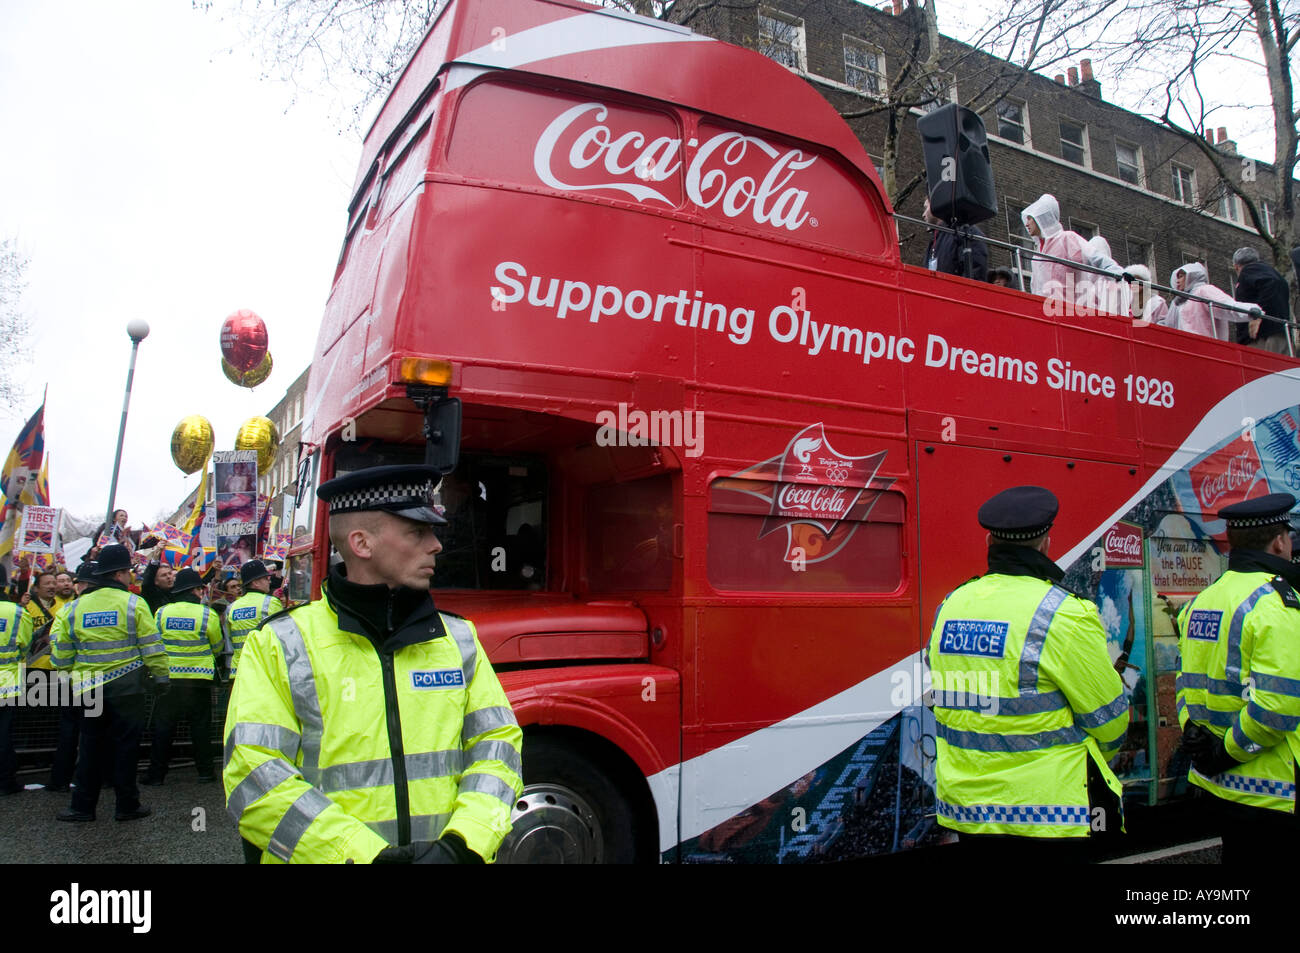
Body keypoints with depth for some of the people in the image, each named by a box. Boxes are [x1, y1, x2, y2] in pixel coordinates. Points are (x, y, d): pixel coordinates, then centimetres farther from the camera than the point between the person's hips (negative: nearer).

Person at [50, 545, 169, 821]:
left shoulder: (76, 607, 5)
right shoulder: (133, 603, -9)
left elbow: (62, 653, 9)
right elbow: (152, 646, -8)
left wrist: (73, 674, 23)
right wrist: (161, 677, 1)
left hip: (90, 688, 4)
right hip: (126, 687, -4)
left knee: (92, 746, 14)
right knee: (125, 745, 4)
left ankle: (82, 806, 18)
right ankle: (127, 805, 11)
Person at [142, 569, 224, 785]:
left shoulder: (162, 612, 0)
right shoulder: (207, 614, -7)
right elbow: (217, 647, 6)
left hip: (167, 677, 2)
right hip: (198, 677, -1)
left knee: (162, 726, 9)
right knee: (200, 726, 7)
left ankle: (156, 773, 12)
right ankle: (204, 771, 11)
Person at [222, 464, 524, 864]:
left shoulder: (459, 638, 3)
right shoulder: (280, 645, -8)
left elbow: (496, 742, -1)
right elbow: (253, 776, -15)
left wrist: (460, 845, -16)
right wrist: (363, 854, -22)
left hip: (444, 853, 3)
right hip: (332, 855, -3)